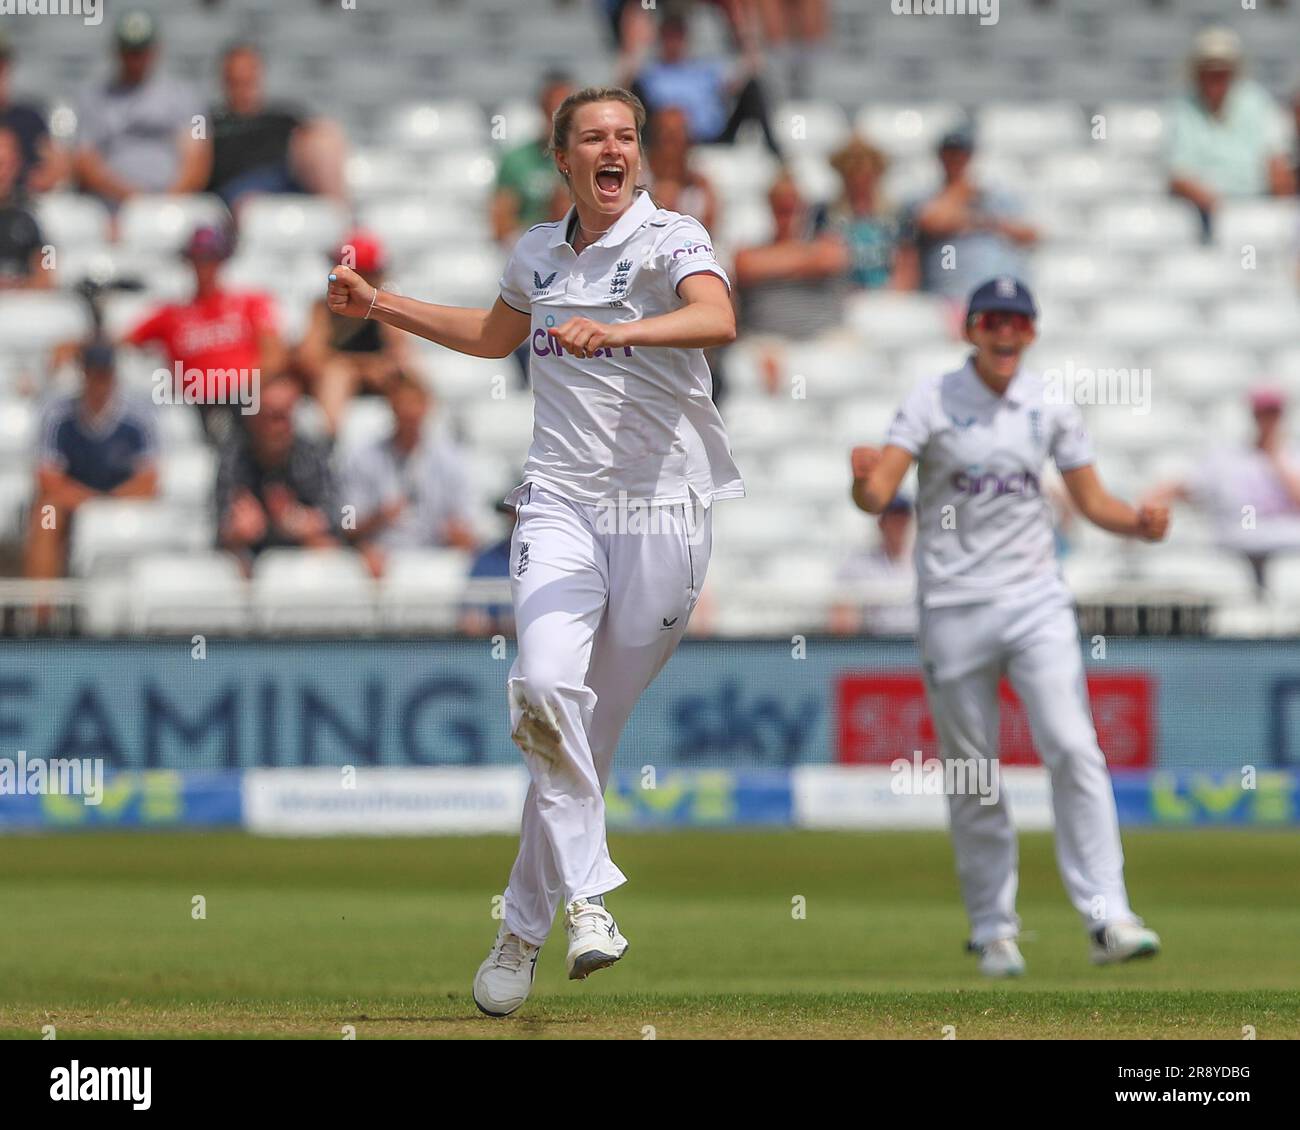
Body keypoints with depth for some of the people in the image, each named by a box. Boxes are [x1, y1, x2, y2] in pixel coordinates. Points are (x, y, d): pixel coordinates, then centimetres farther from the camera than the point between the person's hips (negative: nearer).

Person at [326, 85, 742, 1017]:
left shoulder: (672, 239, -6)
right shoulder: (538, 253, 11)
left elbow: (718, 318, -28)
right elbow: (495, 335, 34)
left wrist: (616, 330, -43)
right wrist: (381, 306, 28)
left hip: (662, 513, -3)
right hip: (560, 506, 3)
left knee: (596, 727, 3)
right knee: (547, 689, -23)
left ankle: (526, 927, 14)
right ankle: (587, 891, -18)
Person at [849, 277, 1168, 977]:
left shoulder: (1050, 408, 6)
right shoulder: (932, 402, -3)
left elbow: (1091, 500, 9)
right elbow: (878, 494, -12)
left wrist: (1139, 522, -12)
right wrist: (864, 482, -37)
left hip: (1035, 601, 1)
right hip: (953, 607, -1)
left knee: (1073, 749, -13)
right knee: (972, 777, 4)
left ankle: (1106, 918, -16)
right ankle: (993, 930, 15)